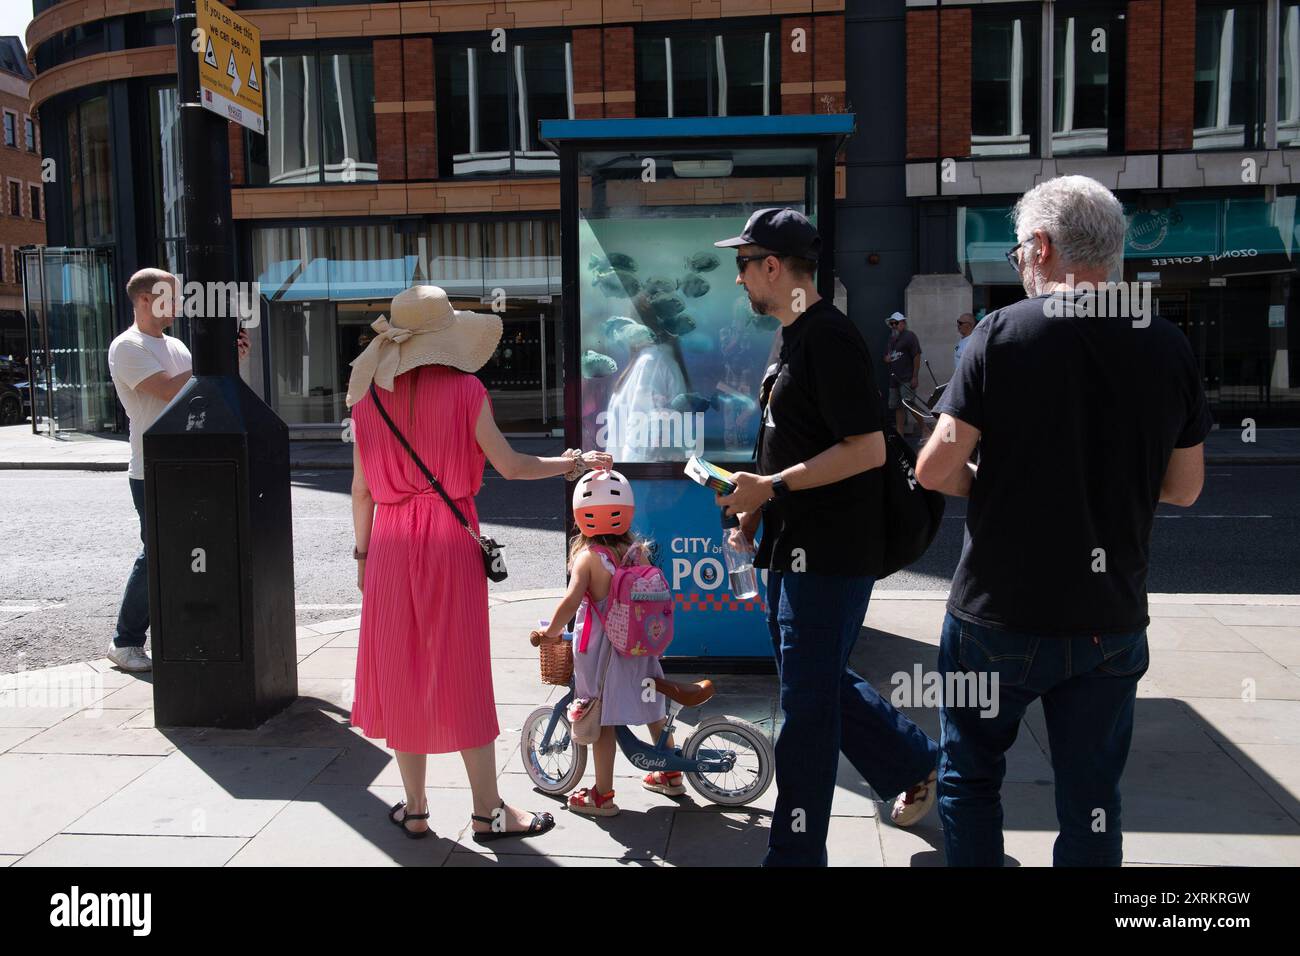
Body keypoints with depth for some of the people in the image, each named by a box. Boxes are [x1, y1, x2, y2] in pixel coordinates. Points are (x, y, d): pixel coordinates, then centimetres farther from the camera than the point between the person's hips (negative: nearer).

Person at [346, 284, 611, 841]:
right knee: (462, 675, 4)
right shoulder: (462, 389, -6)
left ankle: (415, 809, 19)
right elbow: (509, 466, -5)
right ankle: (488, 811, 13)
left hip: (390, 545, 3)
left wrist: (362, 552, 15)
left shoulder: (369, 397, 4)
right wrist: (573, 463, 9)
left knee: (400, 671, 11)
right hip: (451, 541, -3)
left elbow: (362, 487, 6)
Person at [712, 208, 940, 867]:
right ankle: (915, 763, 39)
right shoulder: (794, 336, 15)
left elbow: (867, 448, -23)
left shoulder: (830, 337, -16)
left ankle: (796, 854, 11)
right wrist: (757, 505, 14)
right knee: (818, 681, 20)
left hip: (830, 551, -10)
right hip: (794, 546, 10)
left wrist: (772, 486, -21)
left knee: (806, 703, -2)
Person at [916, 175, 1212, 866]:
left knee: (970, 775, 16)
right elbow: (1184, 487, 8)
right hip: (1111, 621, 3)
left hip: (1000, 614, -3)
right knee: (1092, 802, 14)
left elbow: (935, 470, -15)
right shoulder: (1167, 347, 0)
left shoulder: (1003, 333, -11)